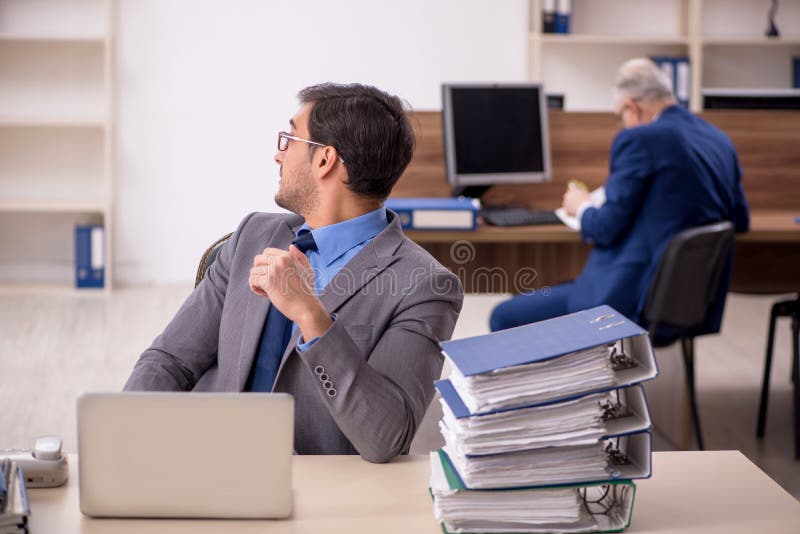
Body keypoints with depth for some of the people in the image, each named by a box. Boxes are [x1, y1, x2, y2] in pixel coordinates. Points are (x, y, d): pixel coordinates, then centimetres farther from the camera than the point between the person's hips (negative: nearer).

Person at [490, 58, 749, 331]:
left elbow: (606, 229, -15)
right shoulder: (720, 139, 10)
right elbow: (740, 220, 21)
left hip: (641, 304, -9)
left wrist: (582, 207, 8)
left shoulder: (638, 139, -14)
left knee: (505, 317, 3)